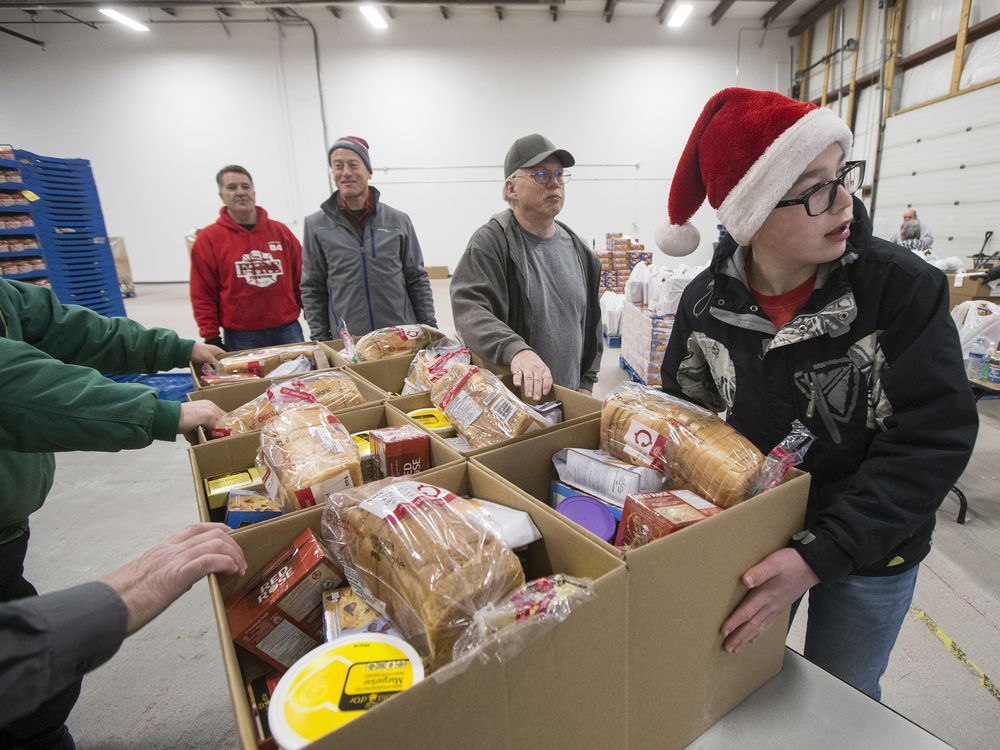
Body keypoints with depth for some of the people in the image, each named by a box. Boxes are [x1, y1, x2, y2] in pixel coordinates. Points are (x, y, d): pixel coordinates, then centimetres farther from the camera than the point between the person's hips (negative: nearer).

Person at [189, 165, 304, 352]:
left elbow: (300, 279, 10)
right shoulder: (208, 238, 1)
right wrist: (211, 339, -4)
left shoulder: (281, 231, 8)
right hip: (241, 337, -2)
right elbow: (203, 296, 1)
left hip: (288, 330, 2)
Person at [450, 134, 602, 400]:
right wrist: (515, 350, -44)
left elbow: (590, 322, 13)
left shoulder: (577, 248, 8)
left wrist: (586, 383, 7)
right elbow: (468, 309, -28)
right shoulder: (490, 241, -13)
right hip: (509, 395, -5)